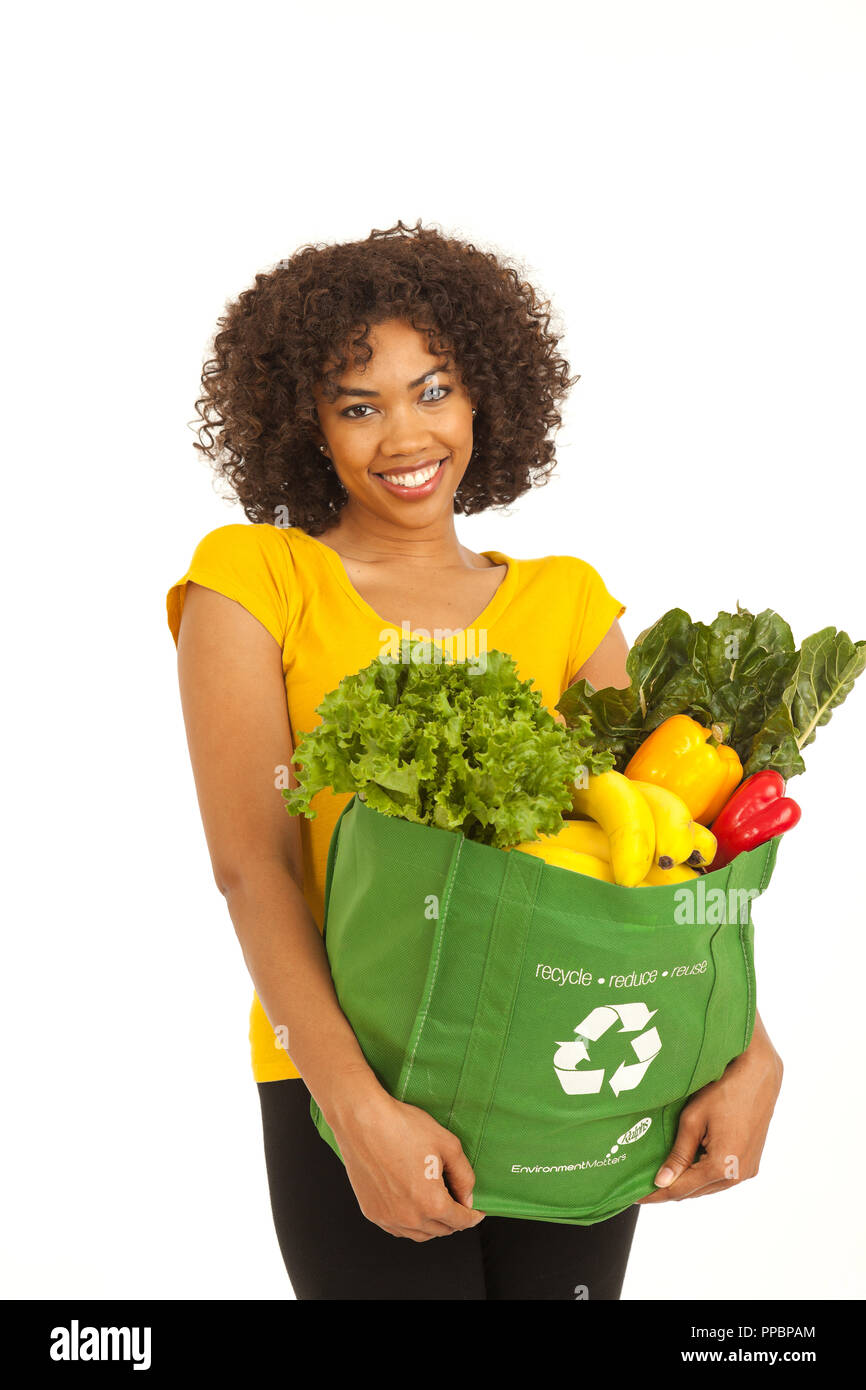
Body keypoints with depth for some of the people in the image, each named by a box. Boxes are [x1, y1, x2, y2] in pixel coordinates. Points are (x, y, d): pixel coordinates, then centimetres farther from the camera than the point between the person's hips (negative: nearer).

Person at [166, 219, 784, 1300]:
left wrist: (749, 1049, -18)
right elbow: (251, 864, -11)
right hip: (351, 1077, -3)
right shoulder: (254, 580, -3)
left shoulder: (563, 600, 7)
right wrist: (355, 1100, -24)